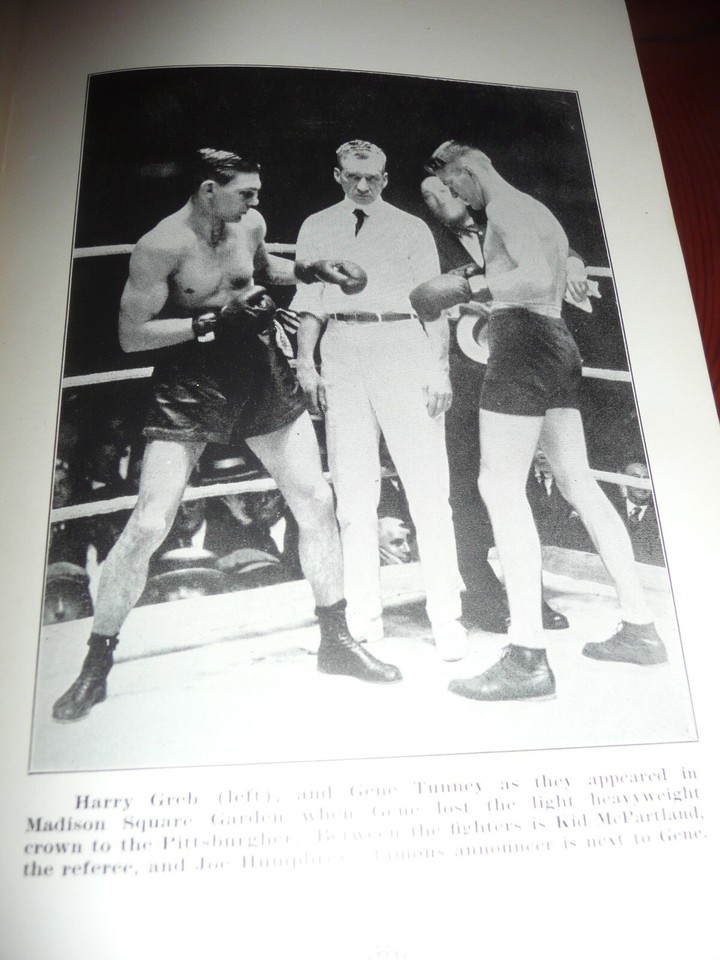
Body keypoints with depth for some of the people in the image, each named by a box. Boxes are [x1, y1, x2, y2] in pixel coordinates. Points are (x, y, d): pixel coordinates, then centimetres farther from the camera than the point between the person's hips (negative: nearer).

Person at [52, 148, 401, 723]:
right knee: (150, 524, -11)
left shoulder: (249, 225, 4)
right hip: (188, 384, -6)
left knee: (316, 501, 3)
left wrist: (307, 270, 9)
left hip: (262, 374, 6)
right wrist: (214, 322, -24)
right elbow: (132, 336, -16)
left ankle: (336, 641, 20)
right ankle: (96, 666, 8)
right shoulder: (161, 246, -15)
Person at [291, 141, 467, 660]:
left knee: (427, 483, -8)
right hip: (342, 349, 2)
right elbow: (310, 300, 14)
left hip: (402, 345, -2)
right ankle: (363, 614, 6)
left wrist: (440, 370, -5)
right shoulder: (317, 228, 18)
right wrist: (305, 362, 1)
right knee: (352, 486, 0)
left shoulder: (411, 228, 12)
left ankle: (446, 616, -3)